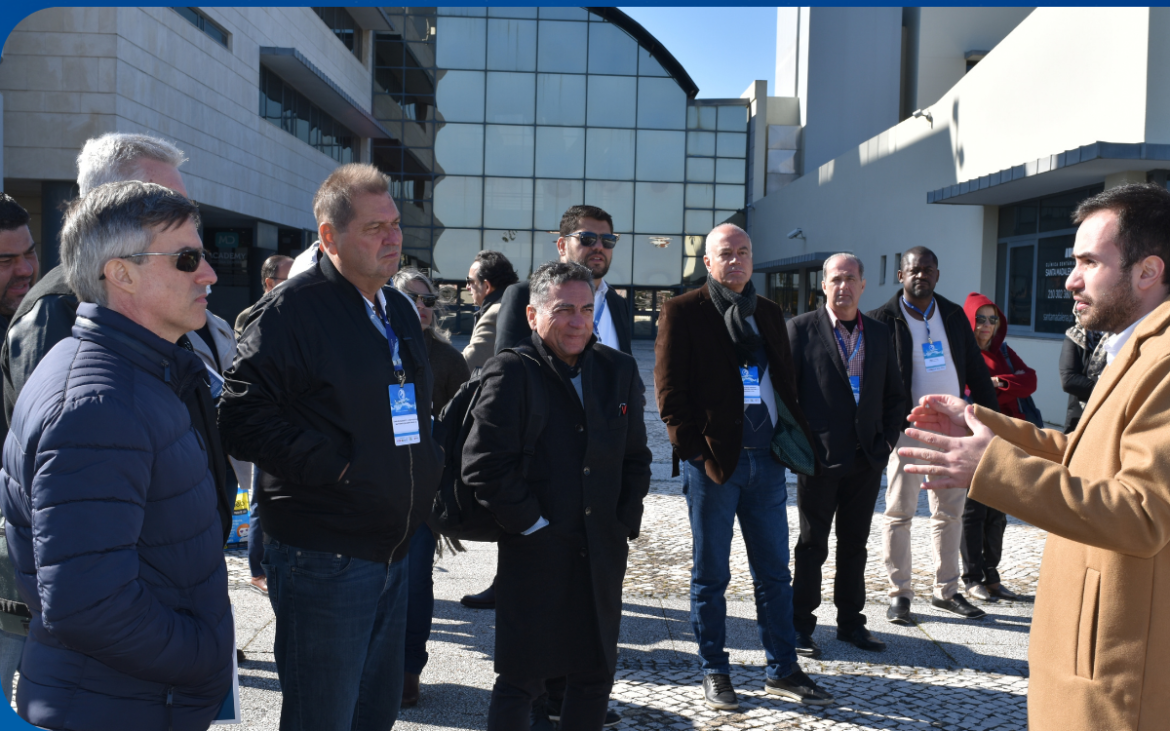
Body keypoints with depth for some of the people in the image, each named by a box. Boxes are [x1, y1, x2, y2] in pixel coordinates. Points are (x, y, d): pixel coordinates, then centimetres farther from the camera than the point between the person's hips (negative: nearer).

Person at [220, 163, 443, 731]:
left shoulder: (399, 311, 13)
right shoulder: (291, 309, -14)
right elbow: (241, 417, -20)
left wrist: (428, 471, 11)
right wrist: (331, 464, -20)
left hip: (392, 551, 8)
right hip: (323, 557, -8)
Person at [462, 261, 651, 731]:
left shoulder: (618, 370, 8)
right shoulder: (511, 373, -8)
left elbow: (636, 457, 14)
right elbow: (484, 466, -14)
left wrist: (626, 523, 6)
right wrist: (532, 525, -12)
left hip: (602, 553, 5)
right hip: (535, 554, -5)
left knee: (595, 676, 14)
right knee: (522, 678, 3)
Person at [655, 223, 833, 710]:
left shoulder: (769, 313, 15)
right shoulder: (683, 312, -3)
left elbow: (785, 382, 18)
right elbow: (670, 390, -7)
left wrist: (798, 435, 6)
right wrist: (695, 450, -13)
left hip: (765, 459, 5)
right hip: (712, 460, -5)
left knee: (774, 572, 10)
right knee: (711, 574, 6)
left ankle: (782, 671, 21)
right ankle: (714, 672, 19)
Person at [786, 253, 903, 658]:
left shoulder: (879, 333, 10)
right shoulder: (801, 328, -4)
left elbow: (895, 395, 15)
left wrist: (887, 439, 4)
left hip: (866, 458, 4)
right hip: (819, 457, -4)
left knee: (854, 544, 14)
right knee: (812, 545, 4)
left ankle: (851, 621, 26)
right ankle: (800, 626, 14)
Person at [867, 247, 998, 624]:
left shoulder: (953, 315, 11)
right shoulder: (884, 319, -4)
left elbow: (975, 368, 14)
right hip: (906, 429, -5)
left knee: (950, 512, 10)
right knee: (899, 513, 1)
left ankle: (946, 591, 22)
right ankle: (899, 593, 10)